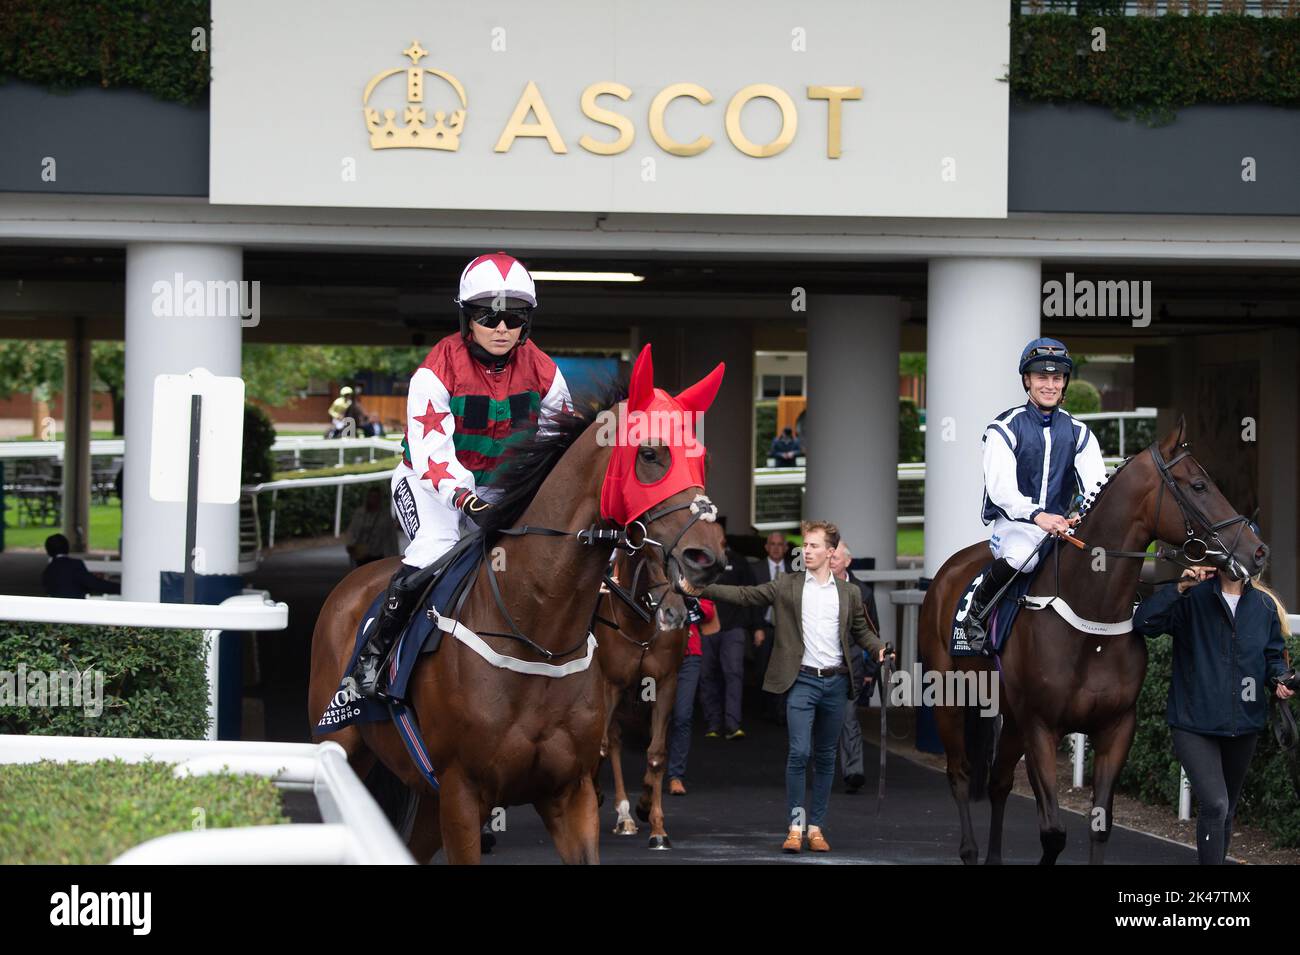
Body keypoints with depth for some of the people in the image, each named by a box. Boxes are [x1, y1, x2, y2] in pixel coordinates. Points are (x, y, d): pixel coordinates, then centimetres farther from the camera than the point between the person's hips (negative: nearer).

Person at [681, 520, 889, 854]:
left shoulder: (848, 593, 8)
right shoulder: (787, 586, 2)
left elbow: (861, 630, 16)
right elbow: (744, 595, -2)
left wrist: (879, 648, -5)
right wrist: (699, 590, -11)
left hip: (835, 682, 2)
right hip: (802, 680, -2)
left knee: (825, 757, 7)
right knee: (798, 753, -11)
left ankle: (816, 826, 14)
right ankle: (795, 826, -4)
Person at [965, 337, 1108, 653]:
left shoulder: (1078, 433, 10)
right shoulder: (1005, 428, -3)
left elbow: (1096, 484, -2)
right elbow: (1000, 488, -17)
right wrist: (1037, 515, -35)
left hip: (1059, 526, 5)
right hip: (1013, 524, -5)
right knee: (1021, 555, -38)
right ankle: (978, 608, -12)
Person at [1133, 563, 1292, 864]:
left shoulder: (1265, 605, 4)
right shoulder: (1192, 599, -8)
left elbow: (1274, 654, 13)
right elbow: (1143, 622, -19)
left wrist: (1279, 679, -8)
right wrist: (1180, 588, -27)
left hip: (1243, 724, 5)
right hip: (1194, 723, -5)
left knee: (1227, 810, 19)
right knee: (1214, 804, -20)